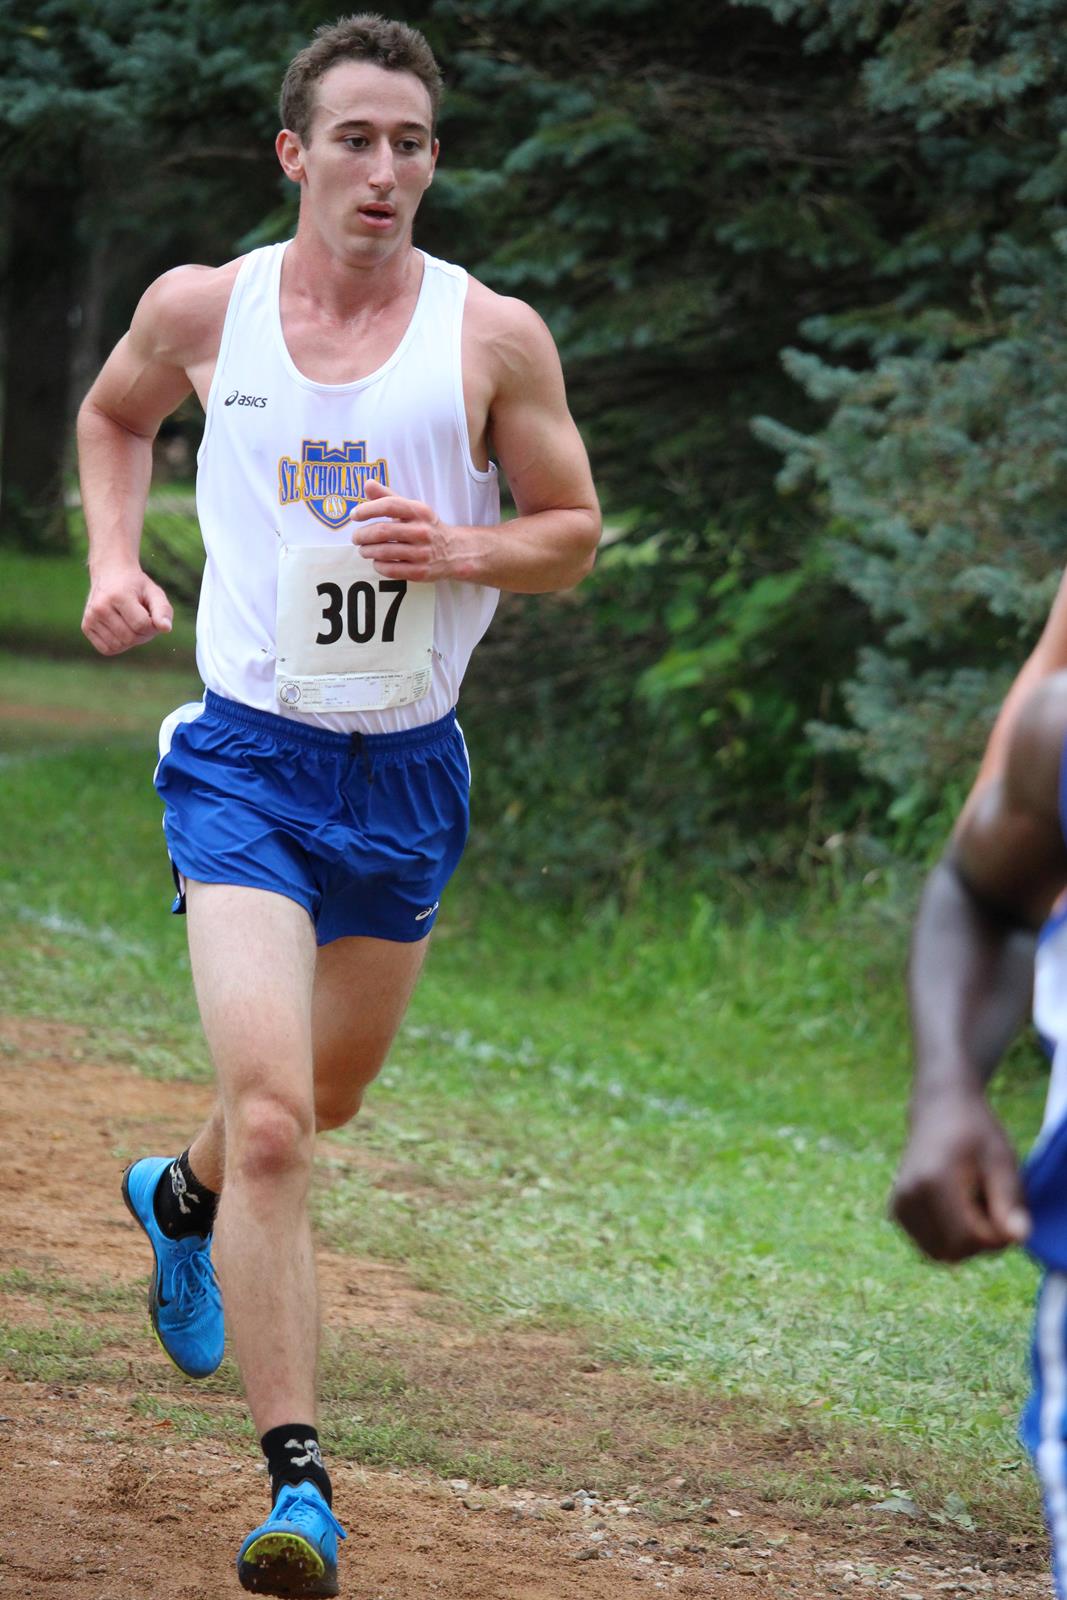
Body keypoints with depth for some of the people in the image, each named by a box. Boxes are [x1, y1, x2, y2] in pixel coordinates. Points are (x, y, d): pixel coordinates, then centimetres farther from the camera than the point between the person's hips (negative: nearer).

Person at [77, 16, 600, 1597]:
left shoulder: (494, 336, -5)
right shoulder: (201, 308, -3)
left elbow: (573, 534, 4)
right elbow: (113, 416, 19)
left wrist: (456, 549, -16)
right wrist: (115, 560, 2)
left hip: (407, 768, 3)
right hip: (246, 755, -2)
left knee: (332, 1091, 22)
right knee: (270, 1116, -18)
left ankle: (179, 1197, 57)